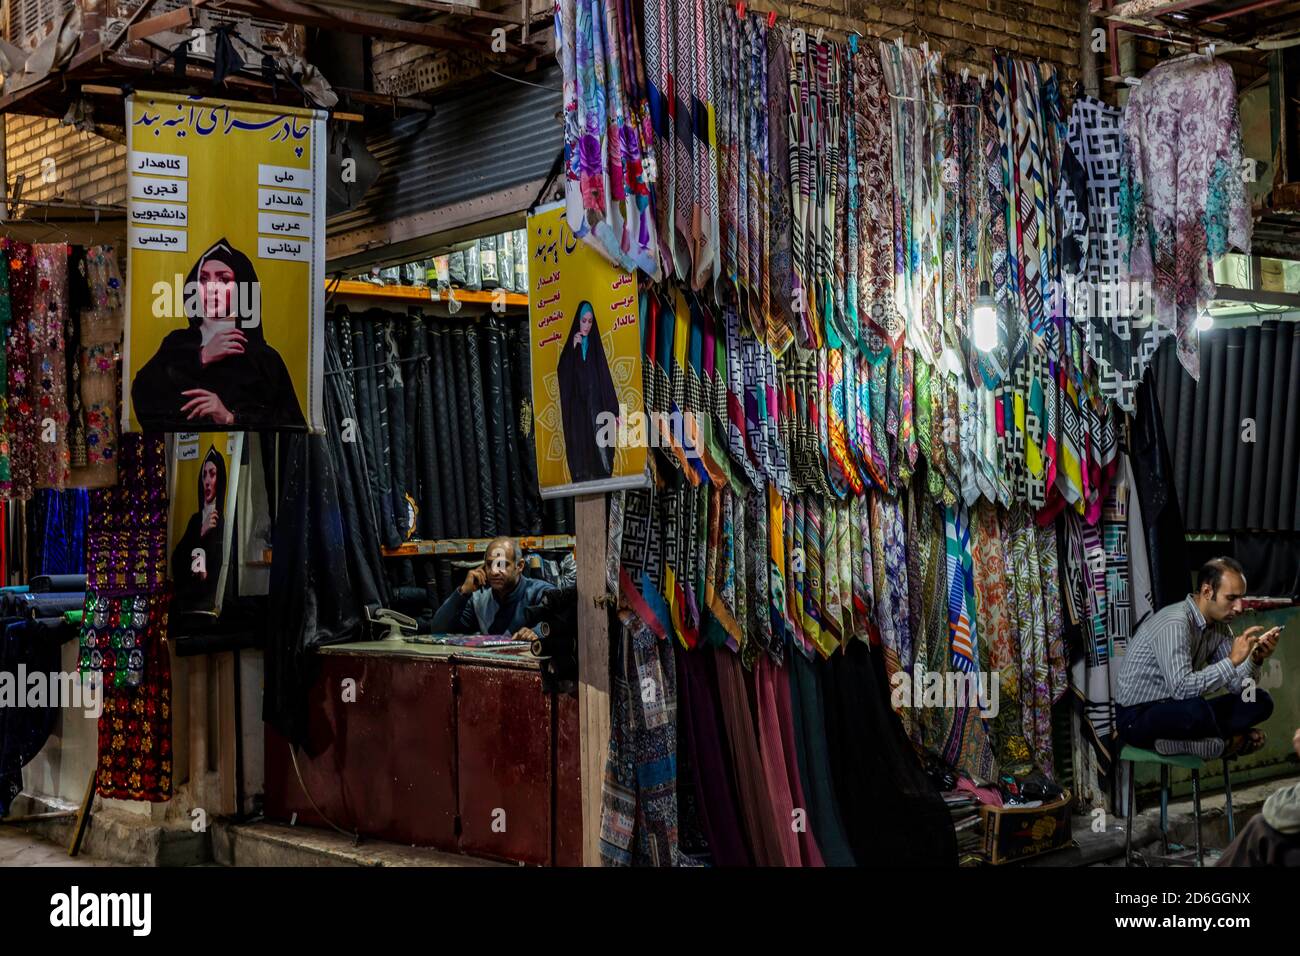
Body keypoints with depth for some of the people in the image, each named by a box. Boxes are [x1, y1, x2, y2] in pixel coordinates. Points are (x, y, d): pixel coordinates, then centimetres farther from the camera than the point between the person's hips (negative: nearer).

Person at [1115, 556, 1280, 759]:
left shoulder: (1219, 625, 3)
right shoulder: (1174, 624, -24)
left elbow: (1237, 686, 3)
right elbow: (1181, 689, -35)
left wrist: (1256, 659, -15)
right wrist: (1232, 660, -31)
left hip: (1178, 709, 9)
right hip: (1136, 717, -9)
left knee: (1260, 702, 0)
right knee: (1196, 709, -39)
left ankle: (1181, 741, -9)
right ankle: (1228, 741, -7)